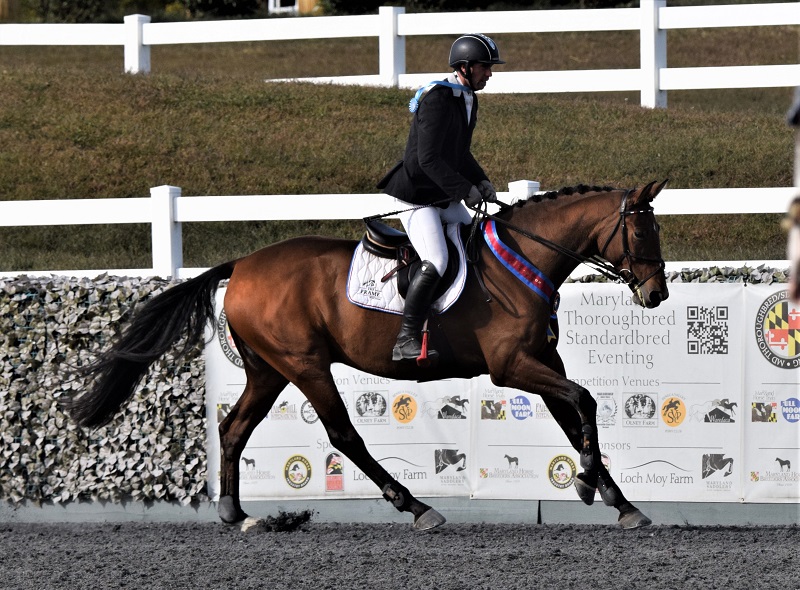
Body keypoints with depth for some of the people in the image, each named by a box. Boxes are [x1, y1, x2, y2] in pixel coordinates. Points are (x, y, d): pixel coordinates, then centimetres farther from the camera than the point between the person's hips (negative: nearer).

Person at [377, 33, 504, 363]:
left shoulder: (468, 100, 10)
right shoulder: (438, 99, -21)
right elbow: (428, 159, -27)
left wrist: (481, 182, 6)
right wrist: (465, 190, -27)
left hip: (445, 198, 10)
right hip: (416, 196, -10)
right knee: (435, 263, -22)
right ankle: (406, 342, -22)